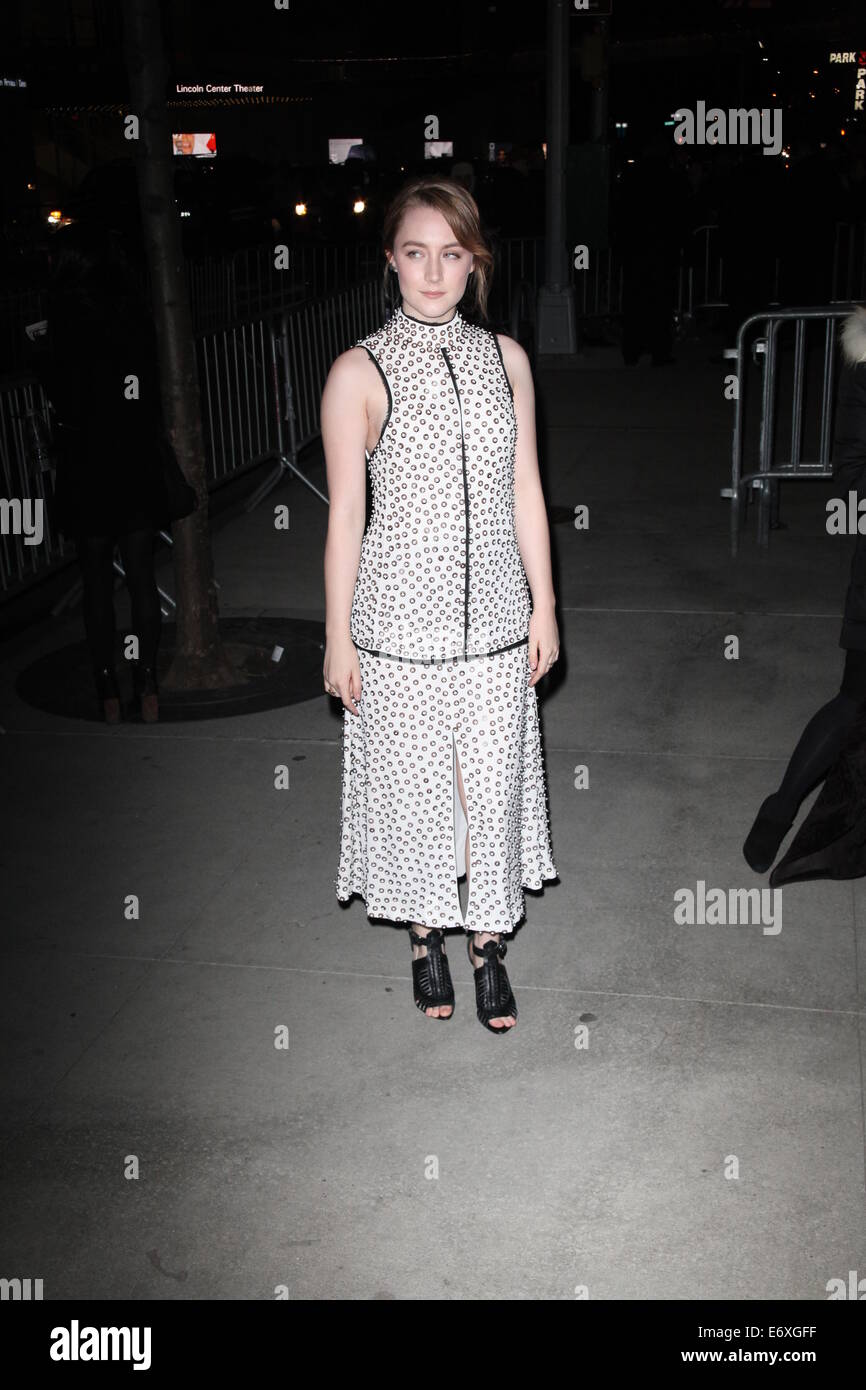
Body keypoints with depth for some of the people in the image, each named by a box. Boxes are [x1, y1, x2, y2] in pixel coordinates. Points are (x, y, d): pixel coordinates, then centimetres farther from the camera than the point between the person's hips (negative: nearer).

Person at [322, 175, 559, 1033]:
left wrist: (544, 606, 7)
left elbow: (525, 489, 7)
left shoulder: (505, 358, 3)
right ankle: (425, 932, 34)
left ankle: (487, 937, 31)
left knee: (494, 778, 10)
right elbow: (345, 513, -6)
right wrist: (338, 638, -5)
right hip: (399, 620, -3)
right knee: (412, 779, 10)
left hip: (494, 613, 3)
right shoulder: (360, 373, -8)